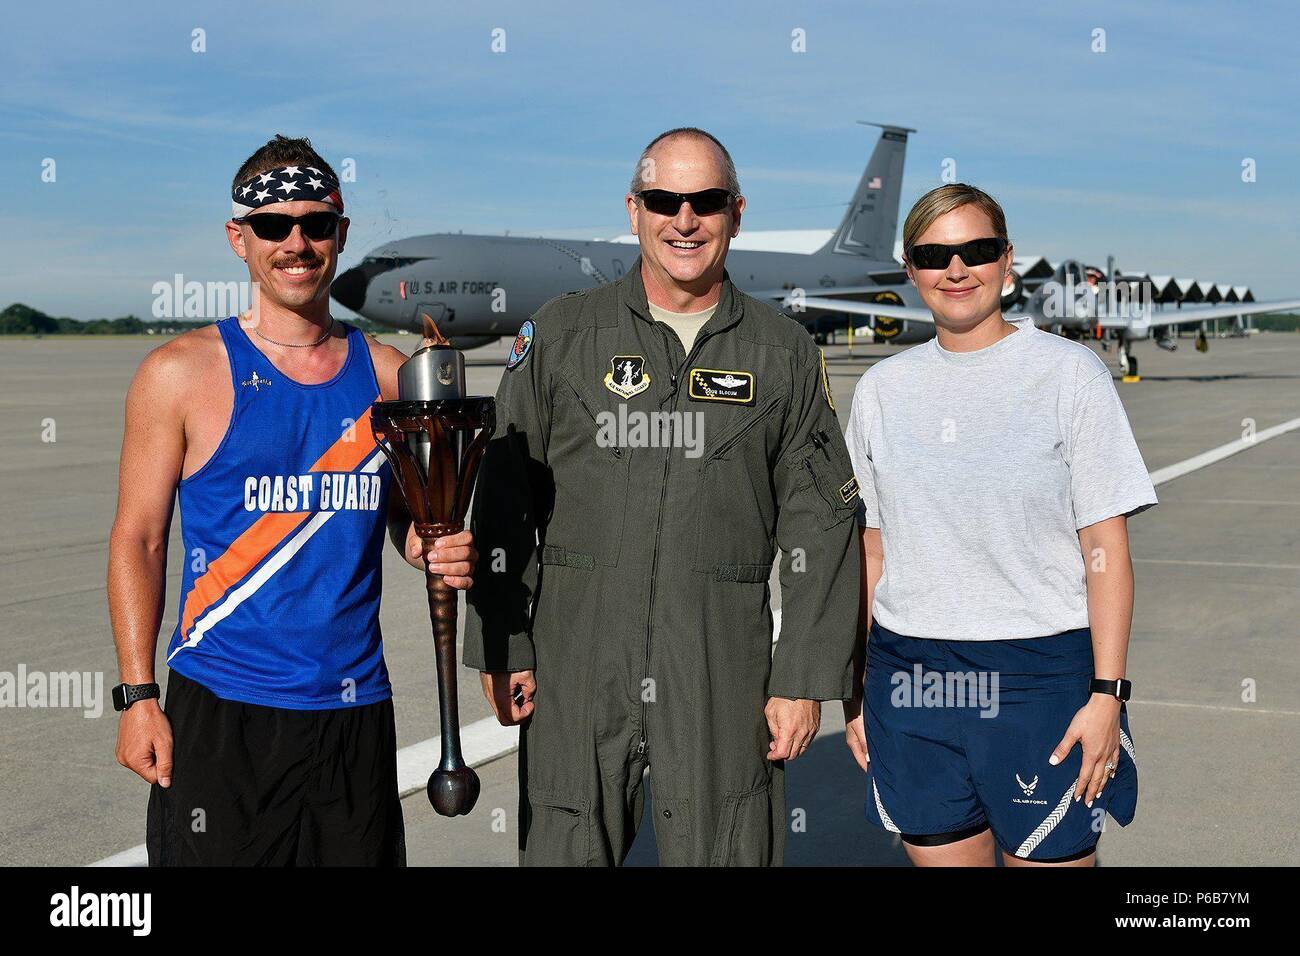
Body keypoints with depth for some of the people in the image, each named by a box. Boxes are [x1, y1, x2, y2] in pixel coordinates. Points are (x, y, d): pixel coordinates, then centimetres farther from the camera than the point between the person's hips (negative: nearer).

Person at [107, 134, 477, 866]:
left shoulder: (388, 373, 7)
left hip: (356, 712, 3)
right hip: (220, 714, -3)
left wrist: (438, 550, -7)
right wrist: (139, 695, -7)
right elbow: (139, 538, 0)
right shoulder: (181, 373, -2)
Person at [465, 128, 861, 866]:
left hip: (723, 685, 0)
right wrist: (501, 650, 0)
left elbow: (821, 525, 4)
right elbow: (505, 503, 5)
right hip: (577, 674, 0)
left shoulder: (784, 353, 6)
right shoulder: (559, 335, 5)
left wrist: (806, 679, -1)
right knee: (566, 847, 5)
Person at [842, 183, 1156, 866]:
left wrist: (1106, 694, -10)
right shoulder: (882, 388, 8)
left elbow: (1105, 549, -4)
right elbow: (871, 549, 11)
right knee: (941, 854, 9)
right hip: (908, 680, 3)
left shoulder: (1068, 372, -2)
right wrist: (856, 688, 9)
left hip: (1041, 676, -3)